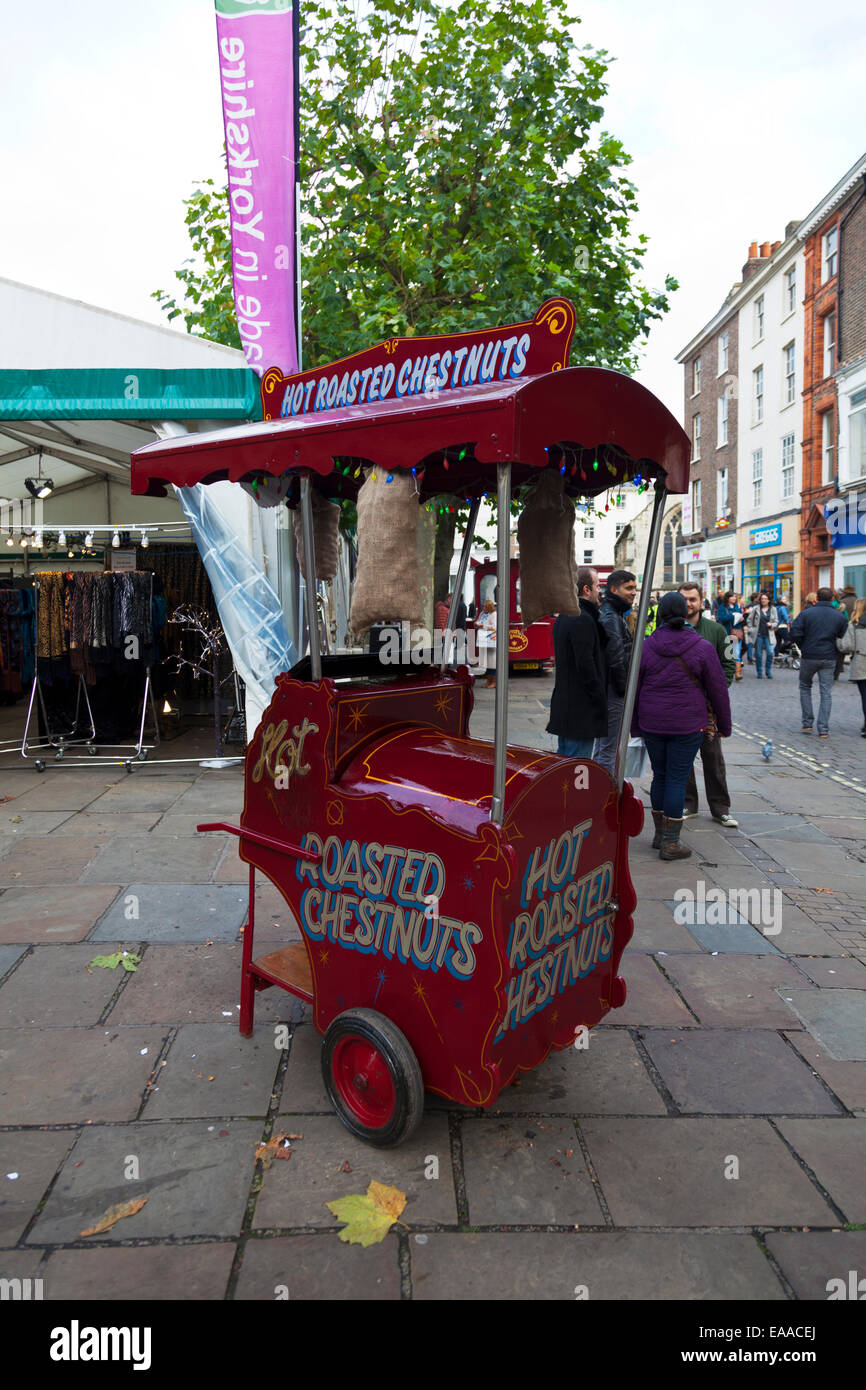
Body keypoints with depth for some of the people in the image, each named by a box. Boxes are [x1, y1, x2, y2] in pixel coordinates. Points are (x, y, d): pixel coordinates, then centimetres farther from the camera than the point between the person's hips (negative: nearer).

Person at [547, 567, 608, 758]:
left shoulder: (563, 617, 15)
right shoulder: (583, 619, -16)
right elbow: (586, 665, -21)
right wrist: (600, 700, -15)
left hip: (563, 703, 10)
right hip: (582, 708, -10)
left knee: (563, 757, 17)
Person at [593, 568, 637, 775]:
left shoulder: (616, 614, 17)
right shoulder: (610, 617, -16)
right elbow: (616, 659, -21)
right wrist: (624, 688, -12)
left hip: (605, 687, 11)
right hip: (612, 689, -11)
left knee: (602, 745, 18)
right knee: (608, 748, -6)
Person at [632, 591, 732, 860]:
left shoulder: (646, 647, -1)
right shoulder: (703, 648, -6)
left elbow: (635, 689, 6)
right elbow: (718, 691, -1)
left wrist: (635, 726, 17)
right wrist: (724, 725, 11)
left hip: (652, 724, 3)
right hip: (688, 726, -3)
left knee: (660, 776, 15)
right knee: (677, 779, 2)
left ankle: (660, 834, 27)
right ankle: (670, 843, 6)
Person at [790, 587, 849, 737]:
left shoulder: (806, 613, -6)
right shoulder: (840, 617, 0)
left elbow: (795, 634, -11)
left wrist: (803, 647, 5)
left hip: (808, 657, -1)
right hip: (829, 658, 1)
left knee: (805, 687, 18)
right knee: (826, 693, 5)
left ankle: (807, 723, 14)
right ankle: (823, 729, 2)